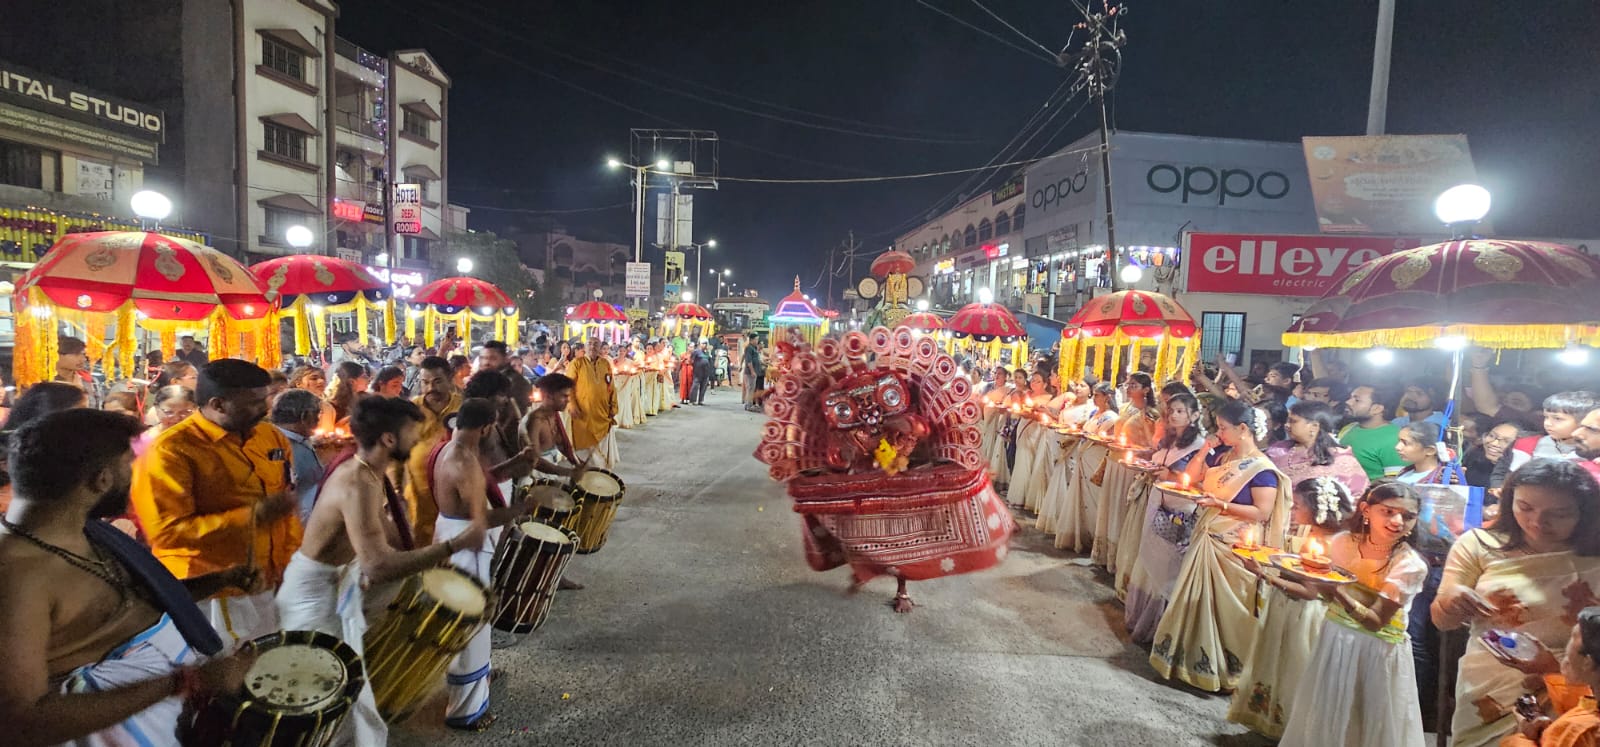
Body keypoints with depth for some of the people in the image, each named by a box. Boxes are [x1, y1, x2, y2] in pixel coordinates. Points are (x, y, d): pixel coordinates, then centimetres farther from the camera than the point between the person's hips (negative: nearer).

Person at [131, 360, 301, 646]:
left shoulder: (271, 437, 5)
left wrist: (292, 564, 7)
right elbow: (165, 531, -20)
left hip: (267, 587, 6)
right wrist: (255, 515, -23)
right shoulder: (170, 451, -15)